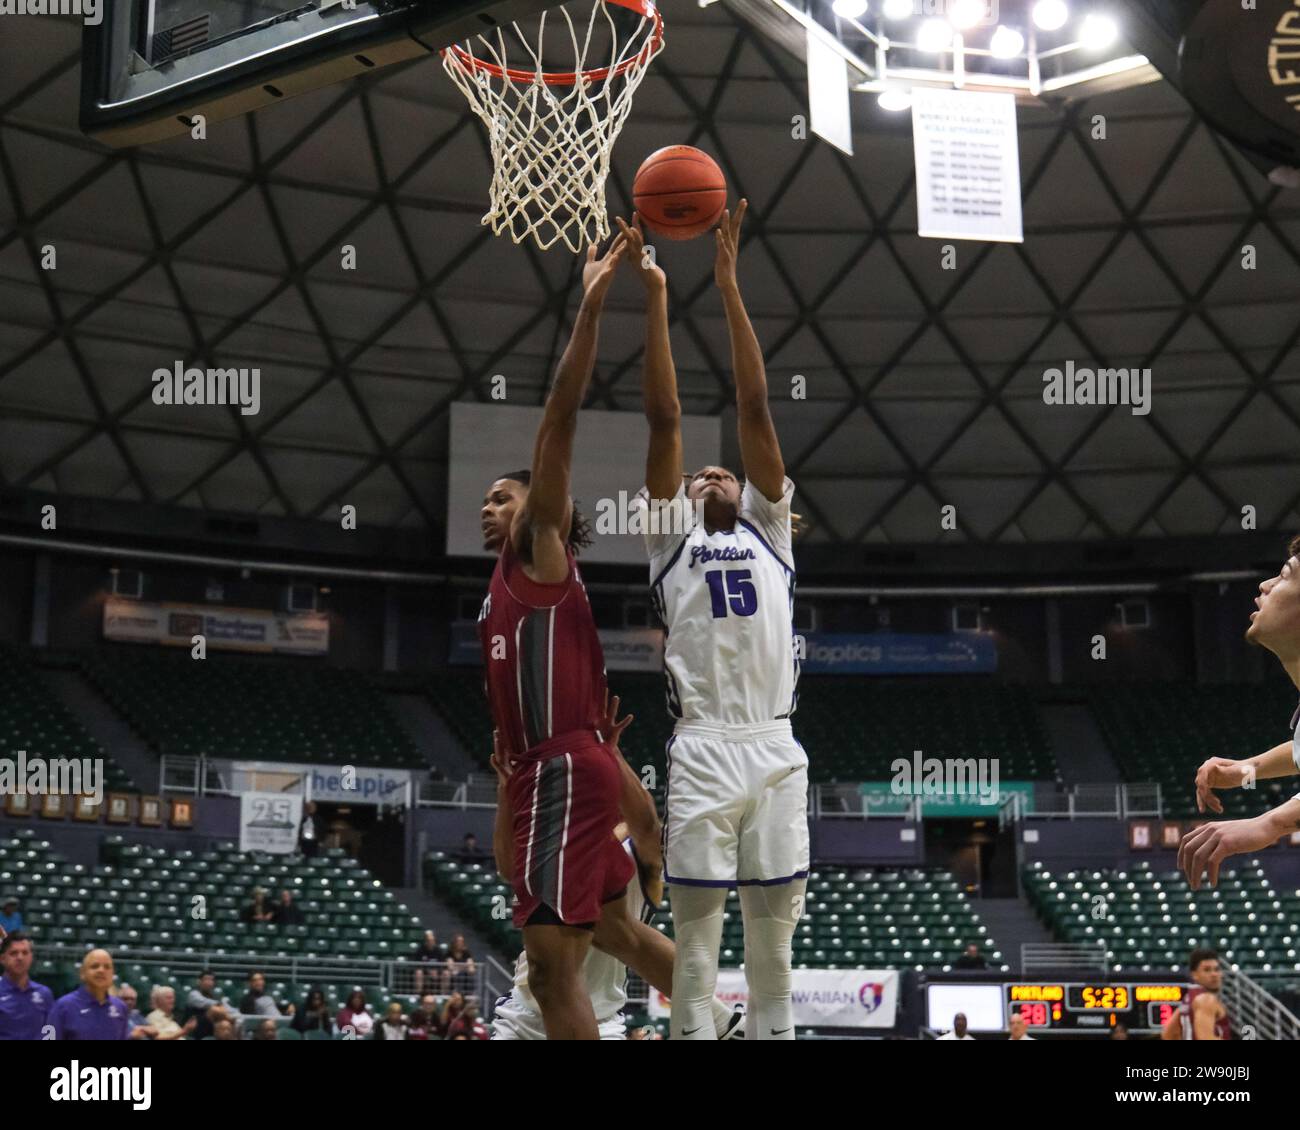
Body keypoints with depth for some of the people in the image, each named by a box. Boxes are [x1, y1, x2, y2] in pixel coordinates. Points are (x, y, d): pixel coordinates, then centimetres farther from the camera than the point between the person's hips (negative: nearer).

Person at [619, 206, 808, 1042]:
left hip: (776, 753, 2)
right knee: (697, 944, 1)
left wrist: (729, 287, 10)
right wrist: (656, 296, 5)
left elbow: (755, 410, 13)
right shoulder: (672, 538, 15)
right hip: (702, 754, -2)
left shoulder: (770, 532, 19)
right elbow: (665, 420, 8)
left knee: (774, 945, 6)